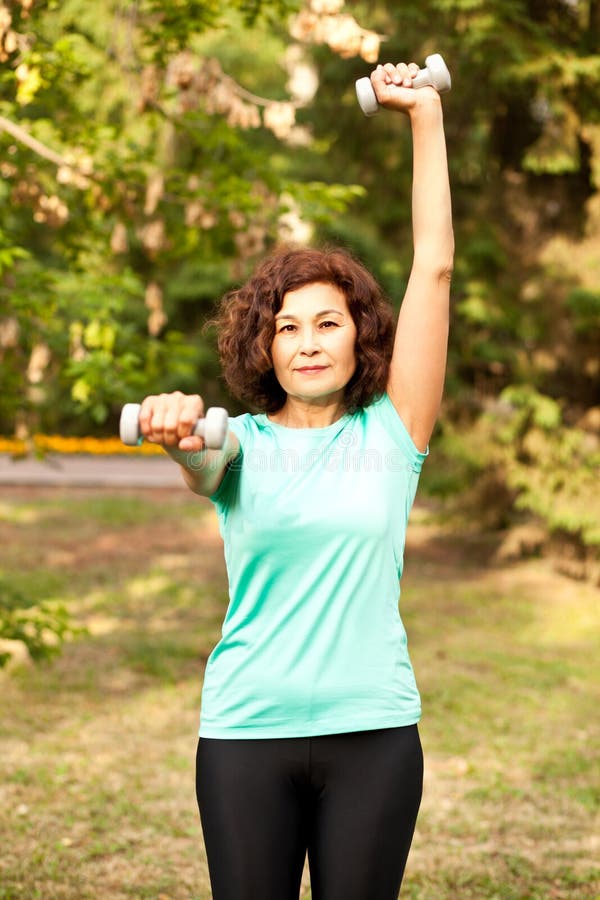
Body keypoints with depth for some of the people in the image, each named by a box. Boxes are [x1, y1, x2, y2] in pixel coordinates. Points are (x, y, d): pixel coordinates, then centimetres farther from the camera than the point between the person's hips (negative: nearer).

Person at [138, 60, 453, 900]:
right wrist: (178, 429, -47)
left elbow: (434, 264, 0)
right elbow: (203, 455, -23)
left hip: (373, 733, 0)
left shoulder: (389, 434, 3)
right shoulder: (242, 444, 3)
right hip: (247, 733, 0)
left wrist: (426, 117, -1)